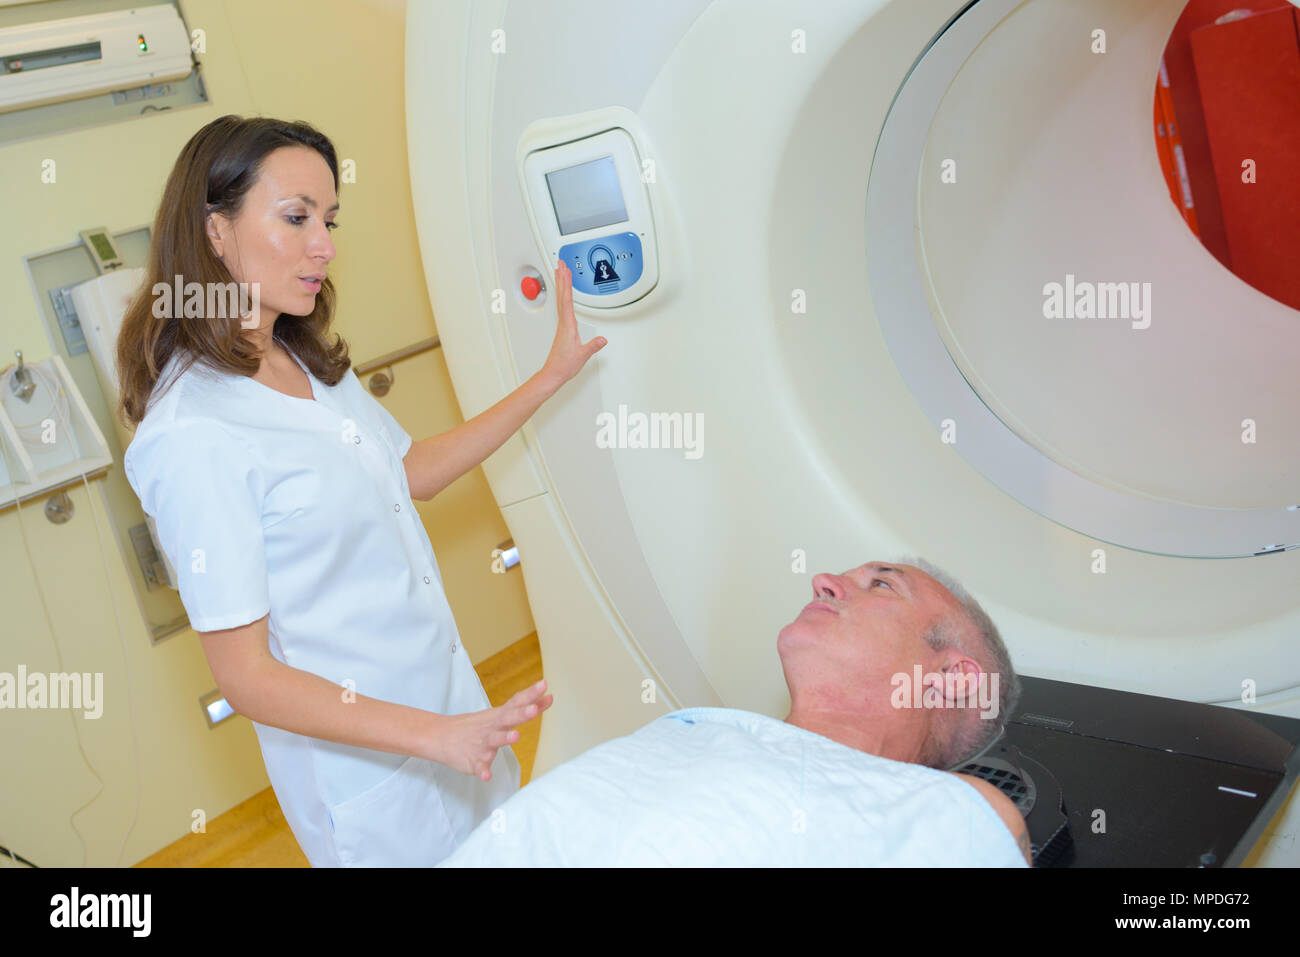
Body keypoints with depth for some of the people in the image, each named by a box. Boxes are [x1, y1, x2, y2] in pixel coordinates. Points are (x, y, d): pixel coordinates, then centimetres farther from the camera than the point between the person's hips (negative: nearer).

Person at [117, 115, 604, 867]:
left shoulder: (311, 363, 1)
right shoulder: (190, 436, -24)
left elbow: (413, 473, 16)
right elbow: (246, 677, -22)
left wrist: (549, 378, 15)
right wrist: (437, 736, -27)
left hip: (442, 685, 8)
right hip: (365, 763, -7)